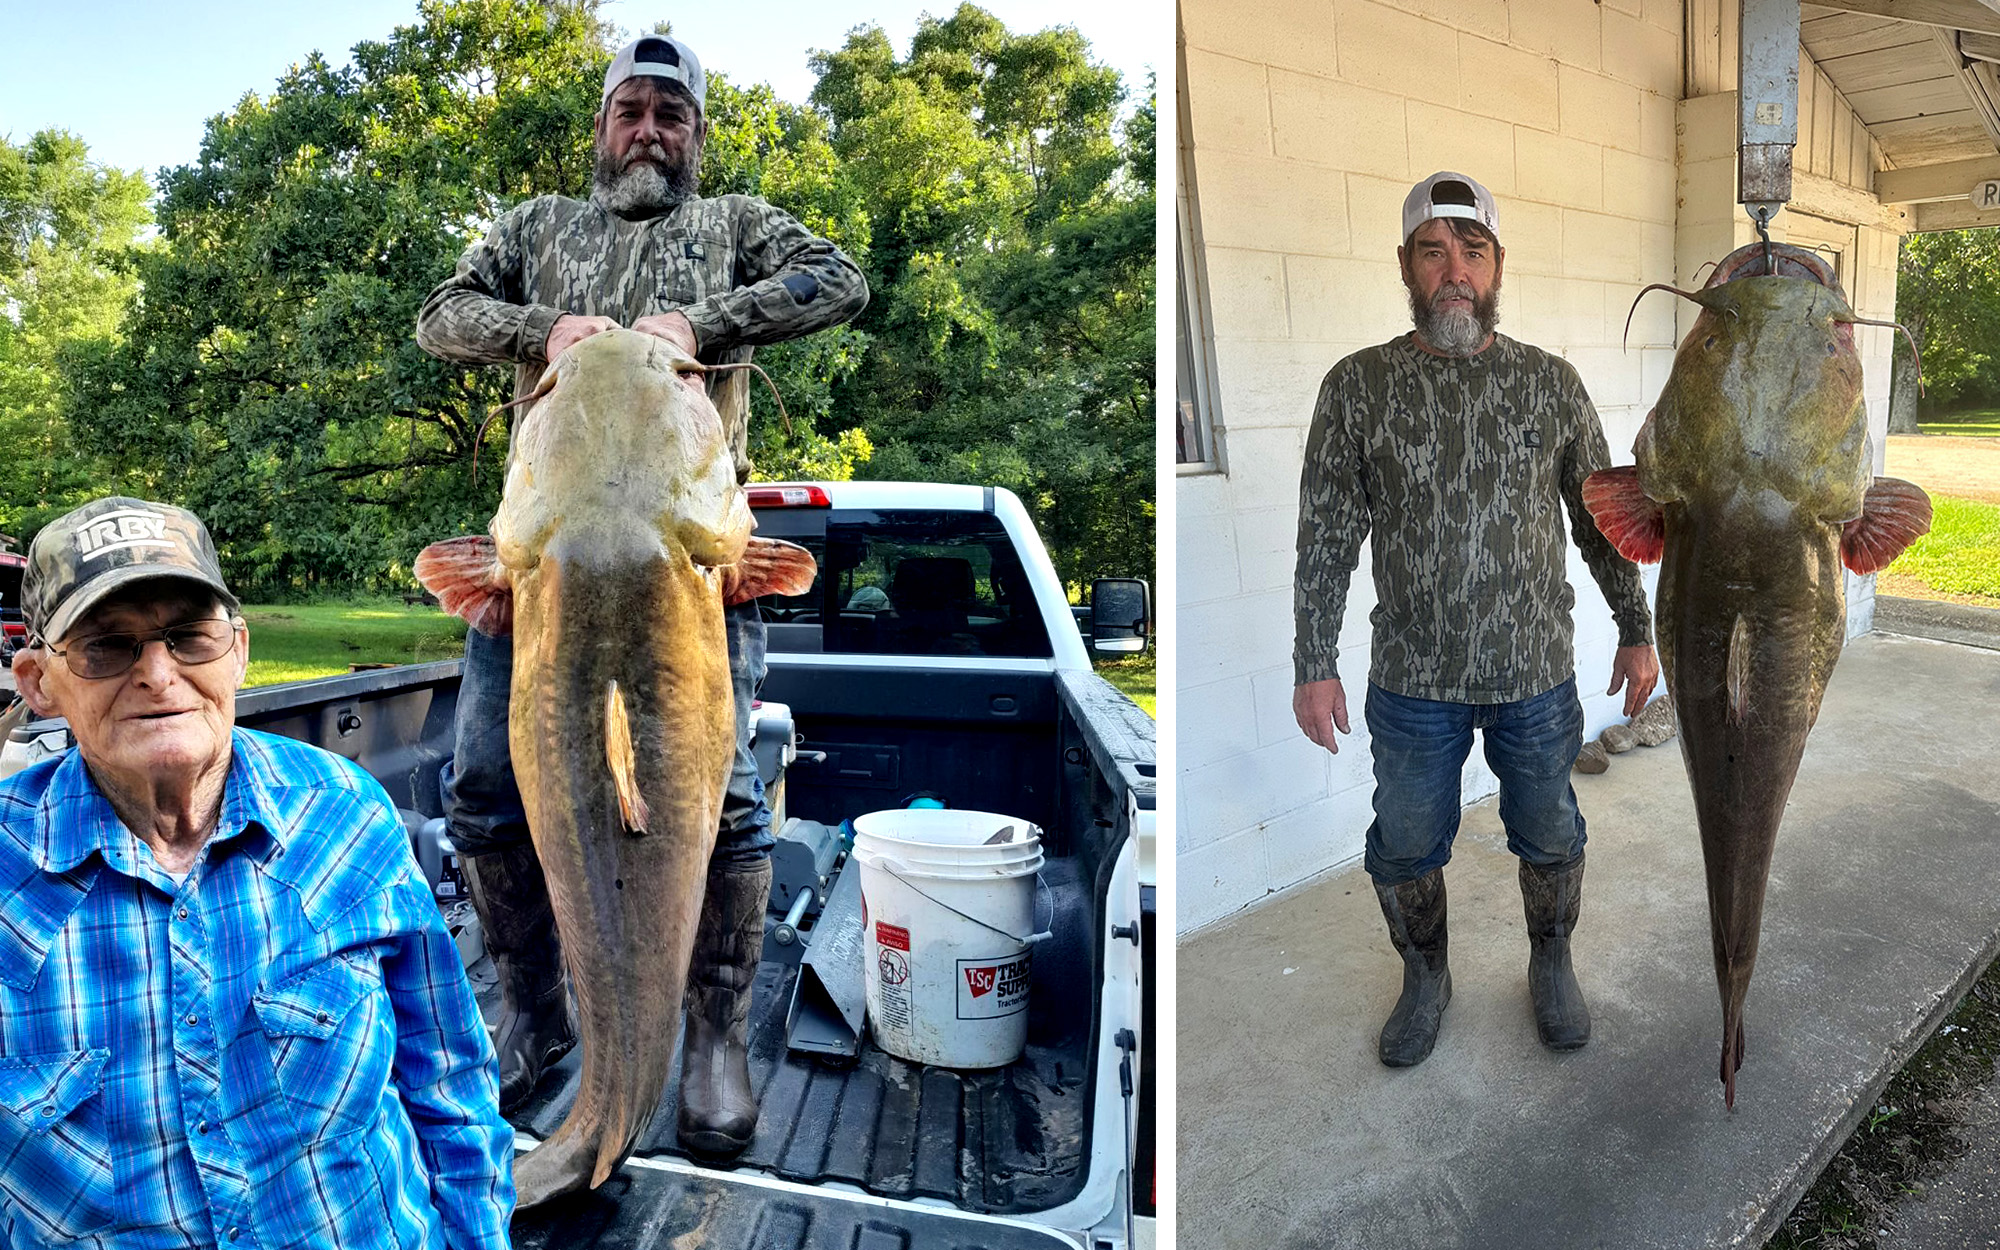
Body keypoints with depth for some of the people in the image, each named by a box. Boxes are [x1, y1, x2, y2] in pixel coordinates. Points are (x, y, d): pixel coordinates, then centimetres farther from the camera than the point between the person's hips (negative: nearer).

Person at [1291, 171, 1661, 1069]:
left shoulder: (1551, 382, -2)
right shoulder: (1357, 387, -6)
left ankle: (1550, 966, 43)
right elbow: (1326, 538, -5)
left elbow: (1600, 518, 6)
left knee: (1550, 840, 17)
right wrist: (1314, 665, -7)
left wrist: (1636, 632, 7)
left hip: (1537, 675, 1)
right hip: (1412, 683, -1)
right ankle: (1426, 979, 38)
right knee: (1407, 848, 13)